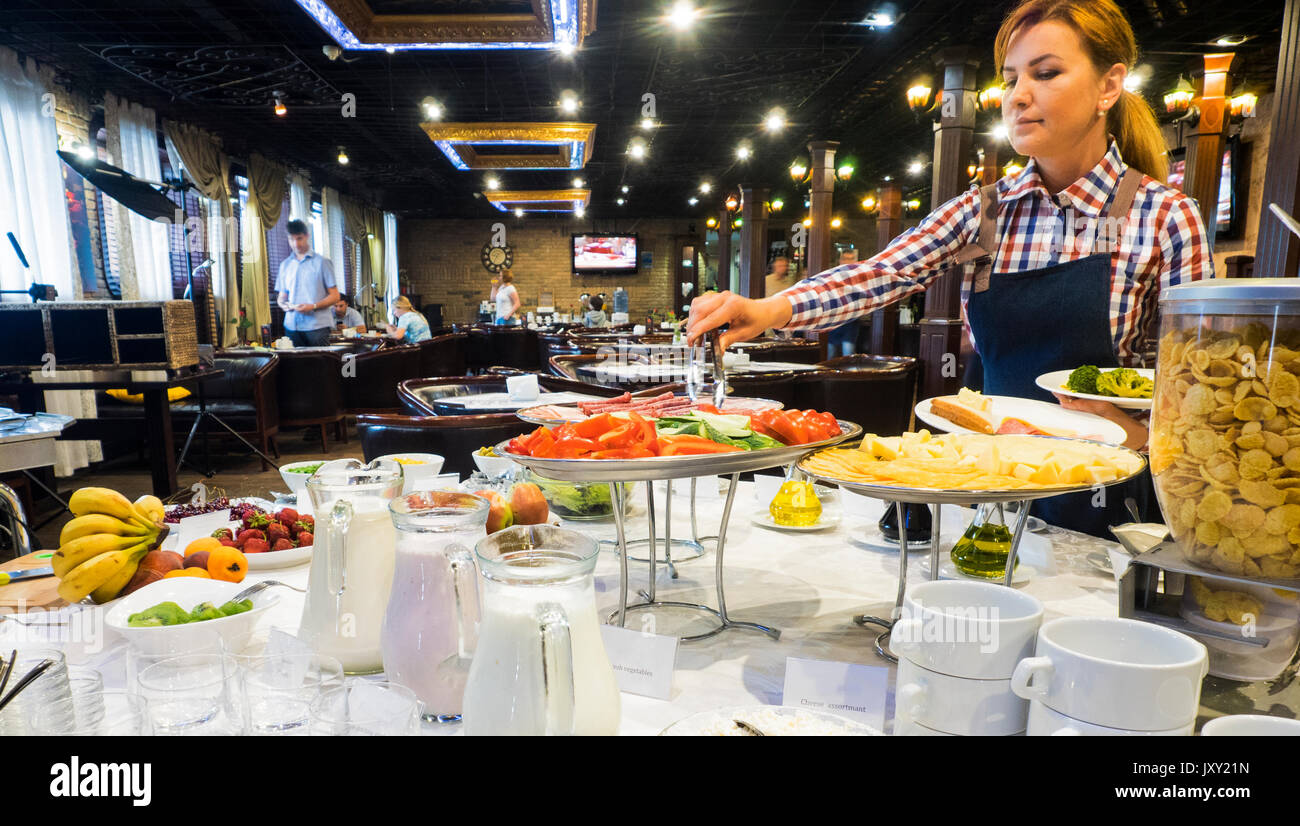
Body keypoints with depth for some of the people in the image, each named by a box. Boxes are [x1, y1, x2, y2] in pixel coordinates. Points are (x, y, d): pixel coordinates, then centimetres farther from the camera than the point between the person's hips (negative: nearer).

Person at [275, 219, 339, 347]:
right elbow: (281, 296, 21)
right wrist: (283, 304, -3)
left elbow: (334, 296, 0)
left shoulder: (321, 262, 4)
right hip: (292, 325, 4)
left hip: (317, 325, -4)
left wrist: (313, 306, -14)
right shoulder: (285, 265, 18)